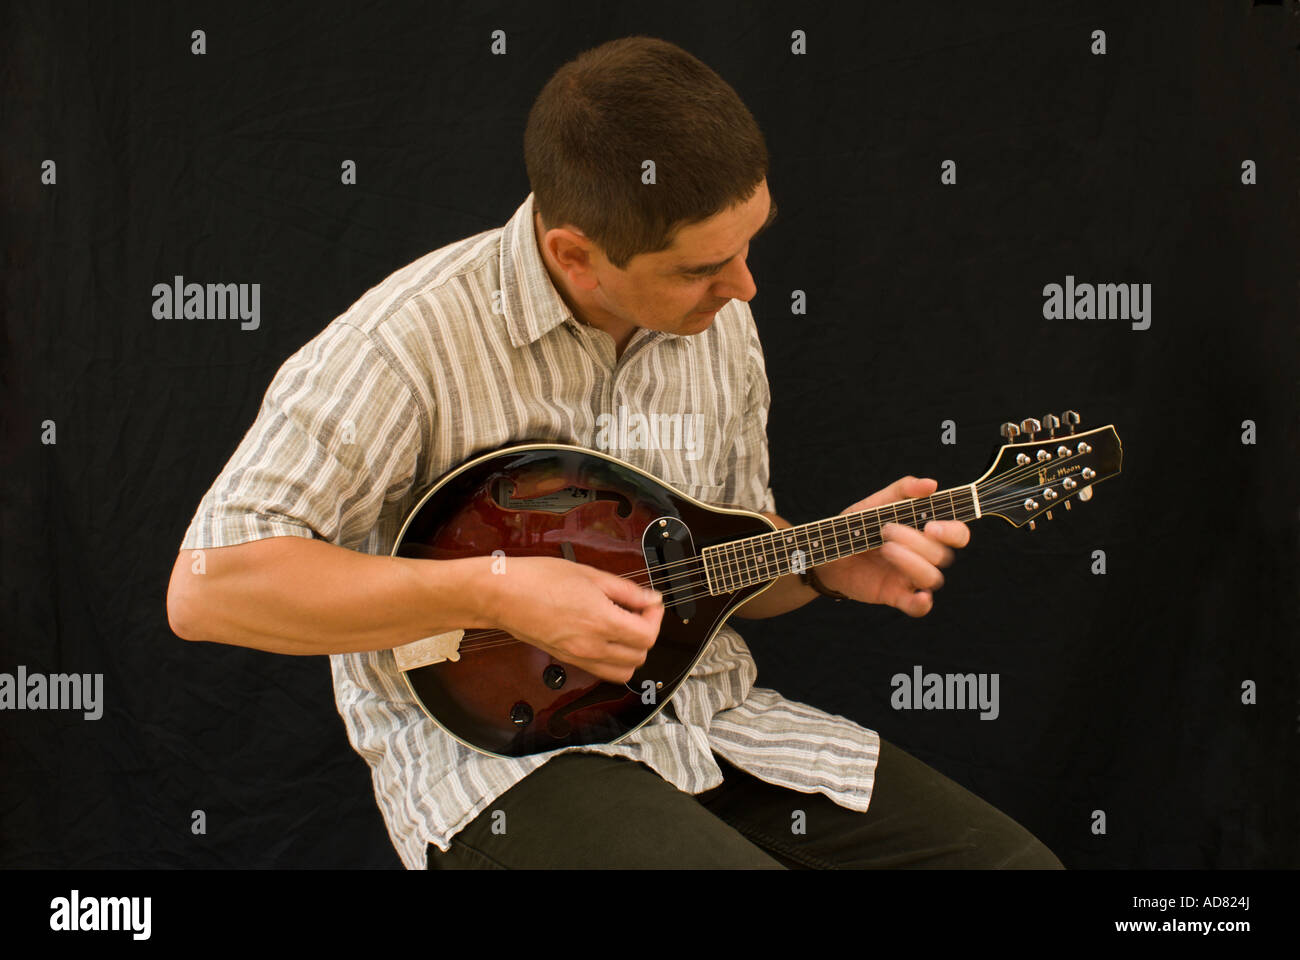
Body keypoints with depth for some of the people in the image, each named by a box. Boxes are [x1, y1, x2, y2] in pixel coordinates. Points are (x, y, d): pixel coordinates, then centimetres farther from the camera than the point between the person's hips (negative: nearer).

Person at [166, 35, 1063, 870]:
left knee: (1010, 858, -10)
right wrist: (496, 591, -25)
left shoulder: (719, 324, 5)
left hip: (707, 717, 6)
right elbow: (206, 588, -22)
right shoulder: (412, 342, -18)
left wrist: (825, 563, -4)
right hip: (497, 749, -6)